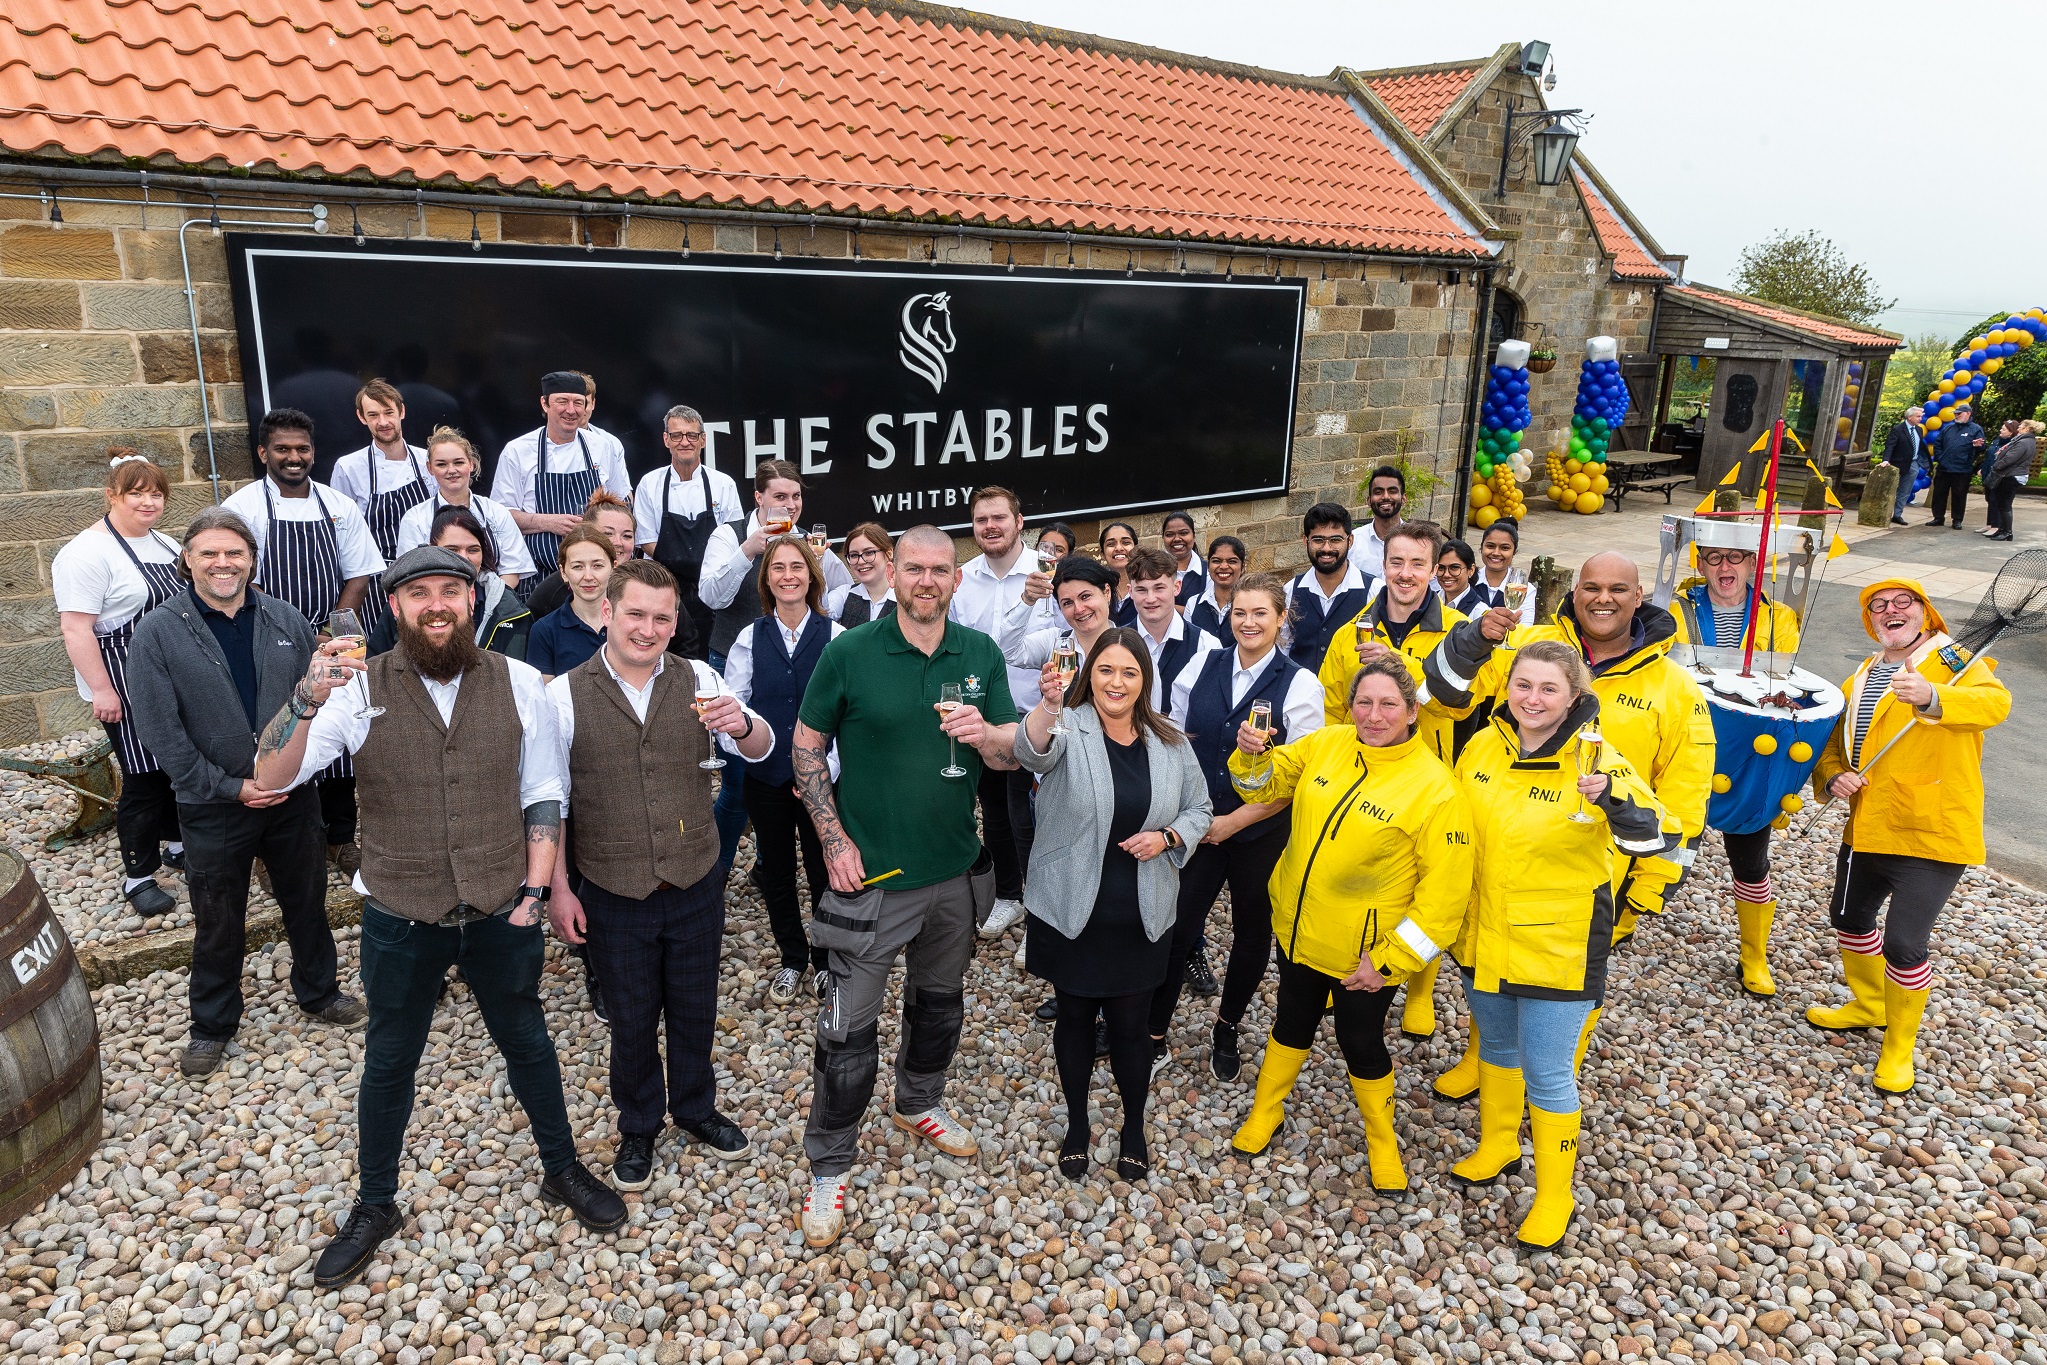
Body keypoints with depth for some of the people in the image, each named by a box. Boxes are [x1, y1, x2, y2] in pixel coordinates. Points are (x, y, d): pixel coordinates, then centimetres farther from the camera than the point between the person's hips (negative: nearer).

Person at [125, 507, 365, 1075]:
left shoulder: (285, 620, -1)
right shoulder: (158, 633, -10)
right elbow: (160, 730, -12)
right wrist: (231, 787, -14)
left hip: (293, 797, 3)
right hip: (213, 807, -2)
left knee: (307, 901, 18)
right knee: (218, 921, 13)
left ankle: (318, 991, 40)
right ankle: (213, 1025, 33)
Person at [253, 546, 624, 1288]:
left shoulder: (518, 683, -8)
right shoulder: (359, 690, -12)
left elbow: (543, 796, -2)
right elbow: (271, 778, -21)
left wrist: (534, 891, -5)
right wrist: (306, 703, -38)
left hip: (500, 914, 1)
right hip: (400, 920, 0)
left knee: (527, 1044, 19)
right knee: (388, 1064, 18)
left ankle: (563, 1171, 41)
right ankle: (373, 1207, 39)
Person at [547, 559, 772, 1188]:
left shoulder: (698, 680, -6)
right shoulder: (564, 694, -10)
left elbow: (760, 748, -13)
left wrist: (742, 725, -36)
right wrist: (558, 888, -5)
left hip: (696, 885, 2)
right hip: (613, 895, -1)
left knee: (695, 1010, 19)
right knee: (632, 1020, 16)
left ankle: (695, 1107, 44)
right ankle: (638, 1127, 40)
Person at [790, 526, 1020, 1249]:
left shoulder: (981, 654, -1)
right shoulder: (849, 653, -10)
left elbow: (1013, 754, 3)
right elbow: (806, 746, -4)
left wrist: (982, 734, -21)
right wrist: (834, 840, -11)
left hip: (956, 868, 4)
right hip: (872, 870, -4)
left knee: (940, 999, 23)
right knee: (849, 1026, 2)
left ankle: (920, 1104, 48)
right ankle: (828, 1167, 21)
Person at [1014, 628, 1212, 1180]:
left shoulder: (1170, 743, 0)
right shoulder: (1068, 728, -12)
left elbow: (1198, 809, 10)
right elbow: (1032, 751, -35)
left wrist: (1167, 837, -11)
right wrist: (1049, 705, -56)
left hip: (1139, 920, 2)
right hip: (1071, 912, -1)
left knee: (1130, 1026, 11)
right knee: (1075, 1016, 15)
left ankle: (1134, 1128, 37)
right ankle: (1077, 1123, 39)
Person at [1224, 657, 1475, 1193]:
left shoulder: (1435, 788, -22)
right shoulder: (1327, 743, -8)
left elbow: (1443, 894, -19)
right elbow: (1266, 783, 6)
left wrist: (1389, 960, -17)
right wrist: (1252, 753, -17)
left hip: (1363, 952, -4)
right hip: (1298, 928, 4)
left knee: (1361, 1042, 14)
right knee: (1293, 1020, 23)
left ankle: (1381, 1139, 42)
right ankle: (1265, 1110, 47)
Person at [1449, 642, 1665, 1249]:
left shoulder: (1595, 759, -18)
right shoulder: (1482, 747, -4)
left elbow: (1647, 836, -29)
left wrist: (1614, 798, -48)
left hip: (1557, 945, -5)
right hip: (1484, 935, 5)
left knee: (1547, 1073, 5)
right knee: (1496, 1045, 23)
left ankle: (1554, 1195, 27)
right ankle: (1498, 1145, 48)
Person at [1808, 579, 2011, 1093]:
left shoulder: (1956, 665, -9)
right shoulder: (1859, 681, 11)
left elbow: (1994, 702, -31)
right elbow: (1832, 744, 16)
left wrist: (1931, 698, -53)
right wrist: (1833, 777, -8)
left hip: (1932, 834, -7)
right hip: (1867, 829, 7)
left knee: (1904, 942, -9)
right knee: (1849, 916, 22)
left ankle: (1899, 1048, 15)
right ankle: (1870, 1006, 48)